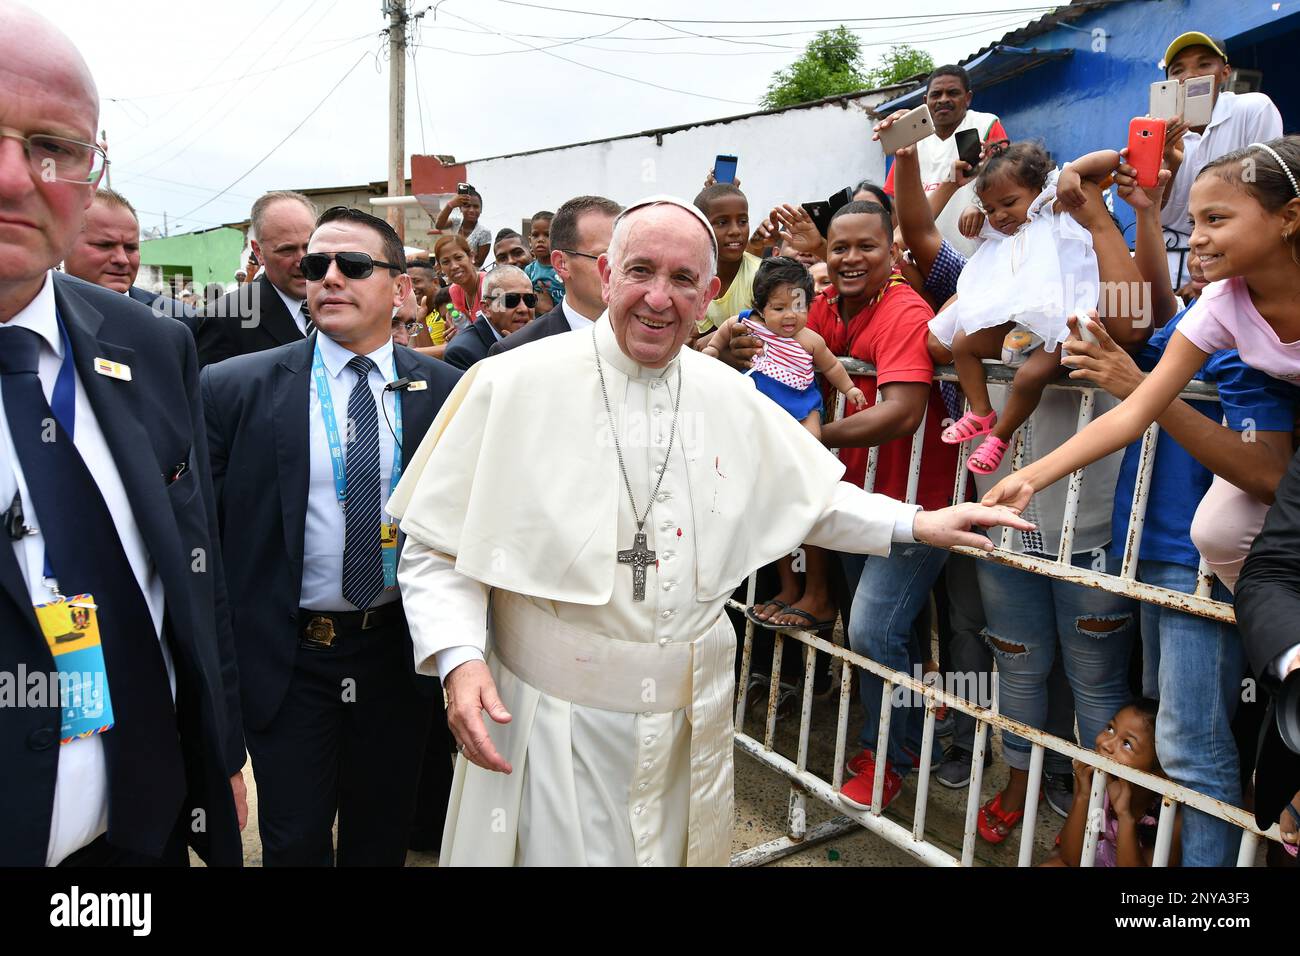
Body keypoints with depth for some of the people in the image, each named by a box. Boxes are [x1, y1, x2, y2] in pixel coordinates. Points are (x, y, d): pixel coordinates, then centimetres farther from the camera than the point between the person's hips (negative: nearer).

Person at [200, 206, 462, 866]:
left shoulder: (446, 391, -3)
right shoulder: (235, 387, -6)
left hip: (400, 655, 1)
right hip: (286, 659, -1)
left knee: (383, 835, 20)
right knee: (294, 842, 15)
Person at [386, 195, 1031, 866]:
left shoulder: (732, 398, 3)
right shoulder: (512, 386, -10)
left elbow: (813, 499, 17)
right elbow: (436, 547, -6)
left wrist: (916, 524, 8)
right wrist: (459, 659, -18)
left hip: (690, 719, 4)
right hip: (551, 715, -3)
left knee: (677, 850, 19)